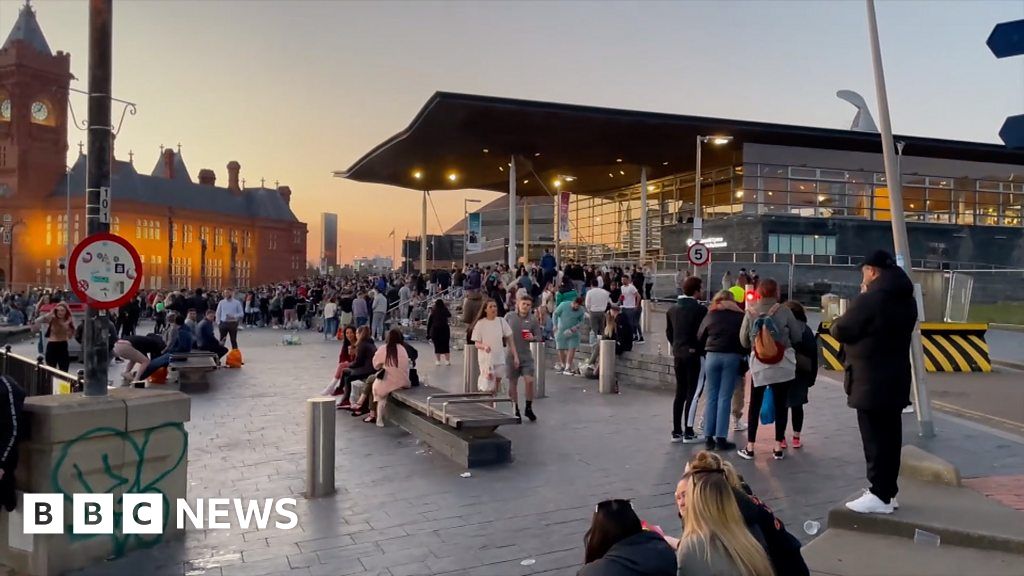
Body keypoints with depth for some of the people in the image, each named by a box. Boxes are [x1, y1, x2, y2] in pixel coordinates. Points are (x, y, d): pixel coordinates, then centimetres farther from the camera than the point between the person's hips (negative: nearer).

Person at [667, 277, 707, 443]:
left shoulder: (672, 309, 6)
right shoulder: (700, 309, -14)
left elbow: (669, 332, 9)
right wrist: (700, 349, 1)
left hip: (678, 354, 6)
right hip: (694, 355, -6)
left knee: (680, 393, 13)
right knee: (692, 393, 0)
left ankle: (676, 431, 16)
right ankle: (688, 433, 3)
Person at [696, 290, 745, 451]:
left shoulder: (710, 316, 7)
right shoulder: (740, 316, 3)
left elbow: (700, 338, 8)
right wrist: (743, 355, 12)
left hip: (713, 356, 1)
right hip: (732, 357, -1)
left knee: (711, 397, 8)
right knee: (725, 398, 1)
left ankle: (709, 438, 9)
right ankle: (721, 438, 1)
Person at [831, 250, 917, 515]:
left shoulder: (868, 300, -19)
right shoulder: (906, 300, 10)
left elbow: (841, 331, -13)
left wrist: (836, 322, 9)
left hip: (870, 382, -9)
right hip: (895, 379, 9)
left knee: (875, 439, -3)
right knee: (890, 437, 13)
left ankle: (880, 496, 3)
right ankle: (888, 491, 22)